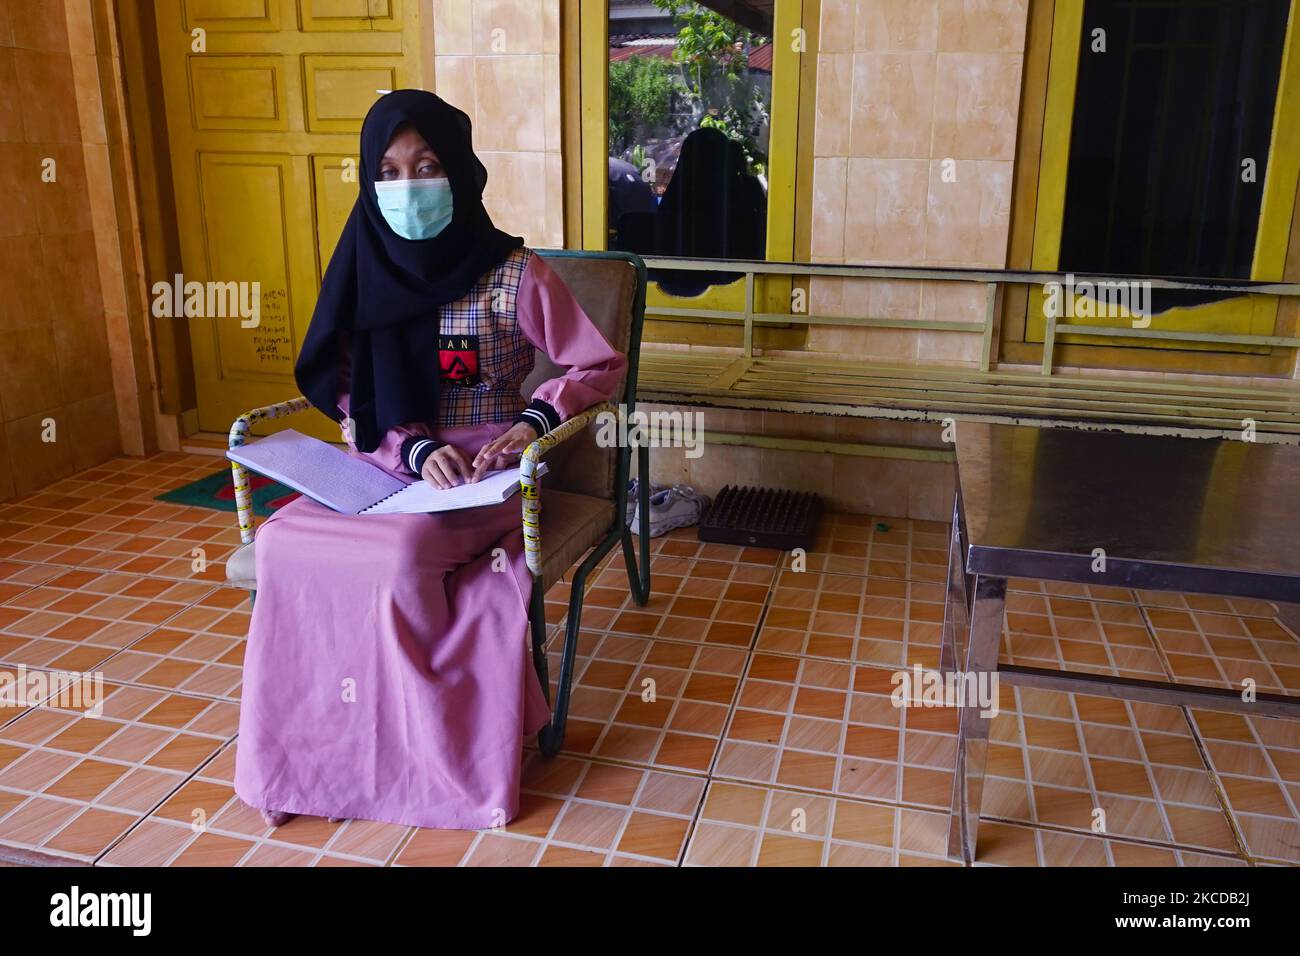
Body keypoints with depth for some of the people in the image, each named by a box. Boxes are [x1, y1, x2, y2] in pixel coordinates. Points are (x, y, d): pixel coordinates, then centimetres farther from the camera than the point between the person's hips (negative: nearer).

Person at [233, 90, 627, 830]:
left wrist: (537, 420, -22)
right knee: (283, 542, -20)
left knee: (399, 554, -31)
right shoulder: (368, 268, 2)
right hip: (386, 467, 5)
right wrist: (414, 446, -15)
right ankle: (303, 754, -4)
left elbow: (604, 367, -5)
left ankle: (431, 745, -7)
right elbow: (343, 389, 4)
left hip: (484, 475, -4)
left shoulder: (514, 274, -10)